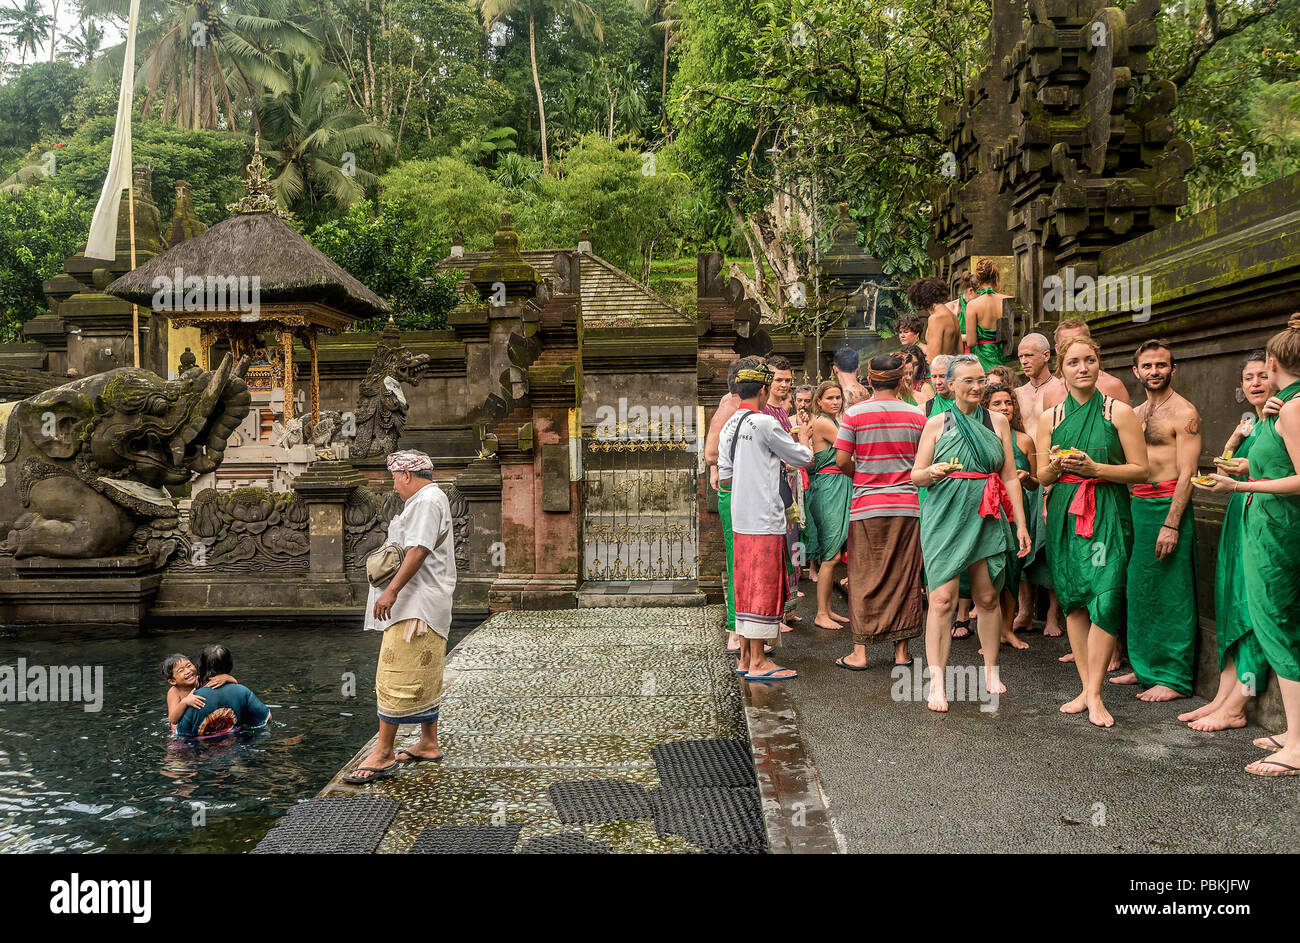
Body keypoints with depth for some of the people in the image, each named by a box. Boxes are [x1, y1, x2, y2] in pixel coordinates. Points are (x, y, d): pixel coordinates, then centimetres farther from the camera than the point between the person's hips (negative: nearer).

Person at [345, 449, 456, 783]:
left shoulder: (427, 500, -12)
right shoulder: (425, 500, 22)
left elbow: (419, 550, -23)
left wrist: (392, 590, -27)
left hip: (416, 605, -11)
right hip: (413, 604, 11)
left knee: (395, 678, -10)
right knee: (422, 680, 14)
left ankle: (383, 754, -8)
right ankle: (429, 744, 21)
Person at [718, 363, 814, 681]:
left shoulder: (729, 426, 11)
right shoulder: (765, 422, -12)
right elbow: (802, 458, -3)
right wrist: (804, 439, 18)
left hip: (740, 519, 8)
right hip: (765, 519, -8)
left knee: (746, 586, 13)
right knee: (765, 586, -2)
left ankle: (746, 657, 19)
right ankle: (758, 663, 2)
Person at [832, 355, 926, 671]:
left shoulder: (854, 414, -3)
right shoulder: (916, 416, 2)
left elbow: (842, 460, -6)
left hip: (866, 506, -1)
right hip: (907, 506, 1)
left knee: (865, 579, 5)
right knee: (904, 578, 9)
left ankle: (860, 652, 8)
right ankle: (901, 650, 16)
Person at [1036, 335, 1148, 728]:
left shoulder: (1119, 412, 2)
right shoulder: (1050, 417, 10)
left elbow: (1141, 470, -1)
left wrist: (1094, 467, -13)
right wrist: (1057, 464, -9)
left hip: (1107, 513, -3)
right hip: (1064, 514, 3)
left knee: (1104, 598, -12)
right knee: (1074, 600, 4)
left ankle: (1094, 694, -5)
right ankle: (1086, 688, 13)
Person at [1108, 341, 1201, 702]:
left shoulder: (1184, 412, -8)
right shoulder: (1135, 414, 16)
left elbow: (1187, 472, -14)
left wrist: (1171, 524, -20)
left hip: (1167, 505, -8)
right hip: (1136, 503, 8)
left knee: (1170, 594, -4)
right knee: (1139, 589, 11)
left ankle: (1173, 678, 3)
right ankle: (1145, 667, 22)